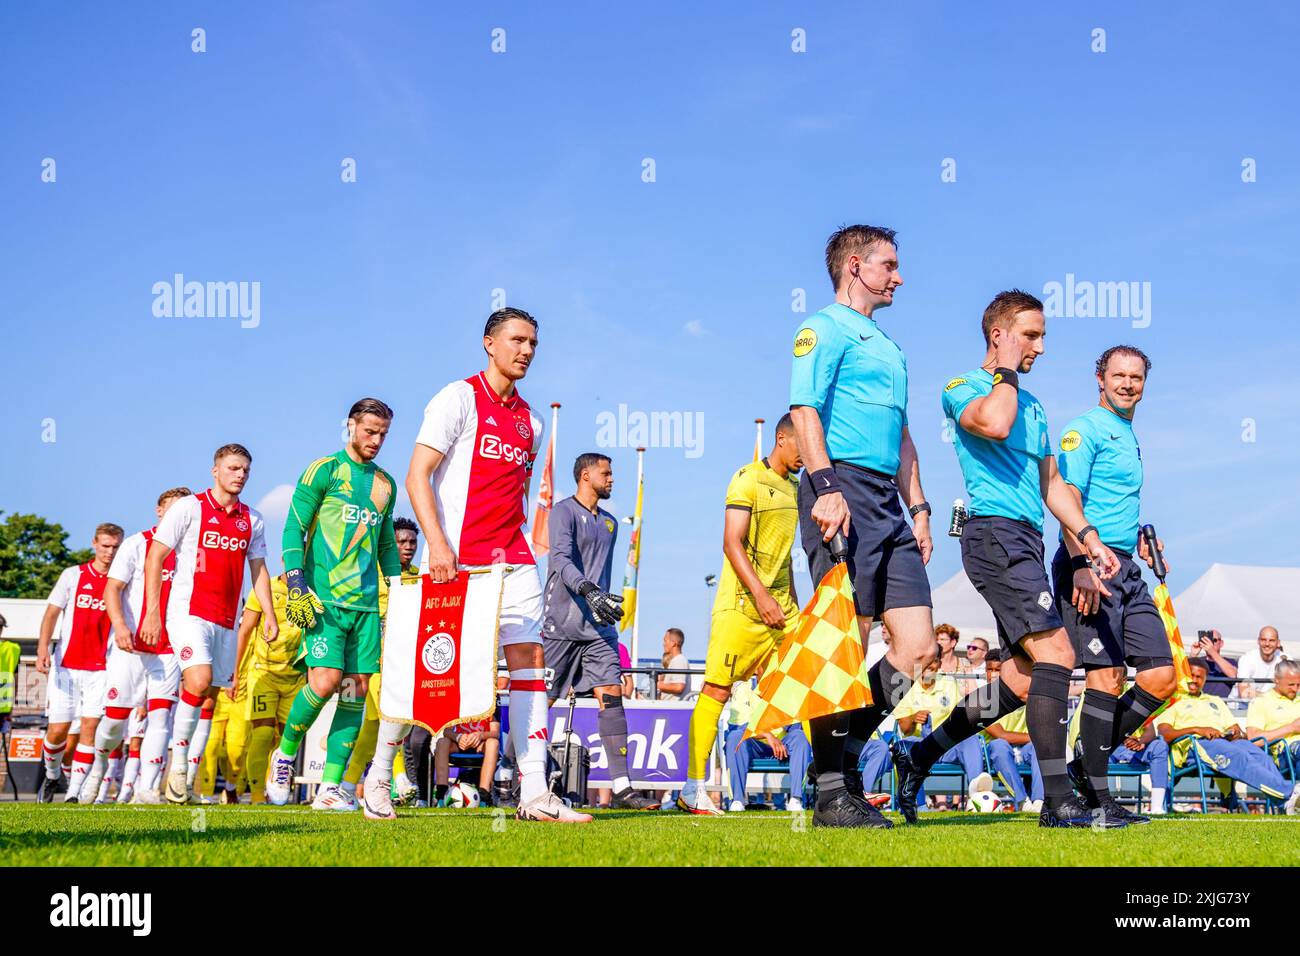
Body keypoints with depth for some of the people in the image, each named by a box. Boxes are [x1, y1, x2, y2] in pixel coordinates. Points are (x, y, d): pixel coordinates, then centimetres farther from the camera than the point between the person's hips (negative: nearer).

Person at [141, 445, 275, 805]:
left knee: (209, 697, 4)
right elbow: (155, 557, -3)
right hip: (189, 611, -5)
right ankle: (178, 765, -10)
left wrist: (269, 614, 8)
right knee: (199, 681, -24)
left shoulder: (252, 520, 12)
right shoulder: (189, 508, -2)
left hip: (226, 620, 5)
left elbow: (258, 570, 19)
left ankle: (185, 779, 11)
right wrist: (152, 612, -9)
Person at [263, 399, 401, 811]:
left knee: (357, 687, 0)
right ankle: (285, 753, 10)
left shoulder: (386, 484, 17)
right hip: (323, 598, -6)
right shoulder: (325, 470, 0)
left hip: (366, 602, 6)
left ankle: (330, 785, 5)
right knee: (326, 680, -16)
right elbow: (294, 529, -3)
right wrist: (296, 584, -12)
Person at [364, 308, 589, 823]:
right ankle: (378, 777, 17)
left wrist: (521, 552, 13)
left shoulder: (530, 421, 17)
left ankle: (535, 794, -3)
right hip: (455, 558, -6)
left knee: (530, 657, -3)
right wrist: (437, 542, -21)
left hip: (512, 560, 6)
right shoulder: (459, 398, -2)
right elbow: (417, 475, -10)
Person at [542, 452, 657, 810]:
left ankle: (622, 788, -9)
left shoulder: (610, 523, 21)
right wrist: (589, 592, -33)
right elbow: (562, 560, -19)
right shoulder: (564, 512, -3)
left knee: (611, 696, -5)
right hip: (561, 624, -6)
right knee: (540, 700, -2)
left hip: (598, 626, 6)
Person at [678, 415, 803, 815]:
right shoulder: (748, 479, -8)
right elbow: (732, 544, -14)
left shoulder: (794, 487, 16)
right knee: (717, 689, -5)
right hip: (742, 602, -7)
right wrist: (761, 596, -21)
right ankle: (693, 788, 1)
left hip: (781, 604, 7)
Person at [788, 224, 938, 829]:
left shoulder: (889, 348, 28)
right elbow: (804, 411, -12)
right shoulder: (825, 329, 1)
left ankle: (842, 754, 11)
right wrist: (826, 486, -23)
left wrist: (918, 508, 20)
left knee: (917, 647, 0)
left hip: (888, 502, 9)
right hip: (843, 491, -8)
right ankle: (832, 791, -3)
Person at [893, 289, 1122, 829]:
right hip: (995, 534, -9)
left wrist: (1089, 537, 17)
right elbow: (993, 423, -25)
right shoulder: (964, 387, -2)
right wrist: (1006, 370, -8)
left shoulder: (1031, 404, 24)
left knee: (1024, 677, 6)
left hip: (1026, 541, 9)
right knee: (1055, 653, -18)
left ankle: (920, 757, 14)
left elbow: (1050, 482, 28)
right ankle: (1058, 801, -17)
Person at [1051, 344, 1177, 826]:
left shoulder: (1130, 439, 24)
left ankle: (1088, 762, 13)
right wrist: (1082, 564, -25)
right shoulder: (1085, 429, -4)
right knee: (1107, 675, -11)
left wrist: (1139, 541, 20)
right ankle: (1097, 797, -5)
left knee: (1162, 676, 3)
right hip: (1090, 563, -9)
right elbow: (1067, 501, -16)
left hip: (1126, 569, 9)